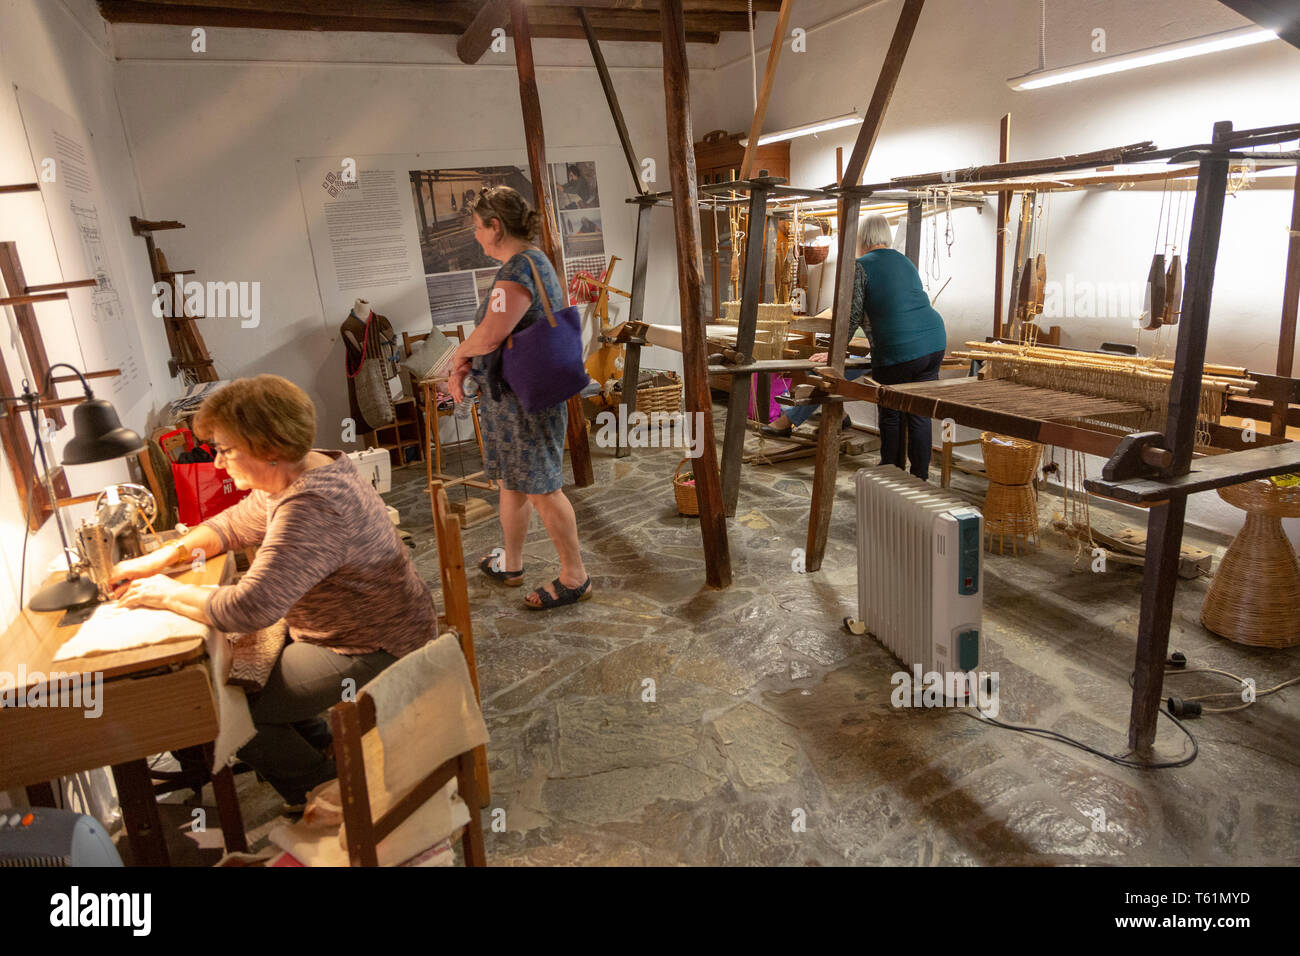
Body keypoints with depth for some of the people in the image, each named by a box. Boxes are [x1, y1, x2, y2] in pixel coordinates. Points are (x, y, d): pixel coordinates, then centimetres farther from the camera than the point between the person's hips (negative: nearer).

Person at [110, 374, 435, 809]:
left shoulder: (311, 508, -32)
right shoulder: (304, 473, 3)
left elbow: (250, 608, -34)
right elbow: (233, 524, 16)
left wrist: (169, 594, -17)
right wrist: (163, 556, 2)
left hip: (368, 654, -10)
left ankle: (328, 789, 18)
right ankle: (327, 753, 31)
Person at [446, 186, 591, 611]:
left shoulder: (518, 270, -20)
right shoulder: (534, 261, 13)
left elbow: (489, 336, -30)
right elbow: (491, 330, 16)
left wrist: (460, 352, -9)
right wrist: (460, 368, 7)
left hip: (525, 400, -10)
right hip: (511, 397, 10)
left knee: (541, 489, 0)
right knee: (511, 483, 21)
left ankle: (575, 577, 15)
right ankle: (511, 565, 38)